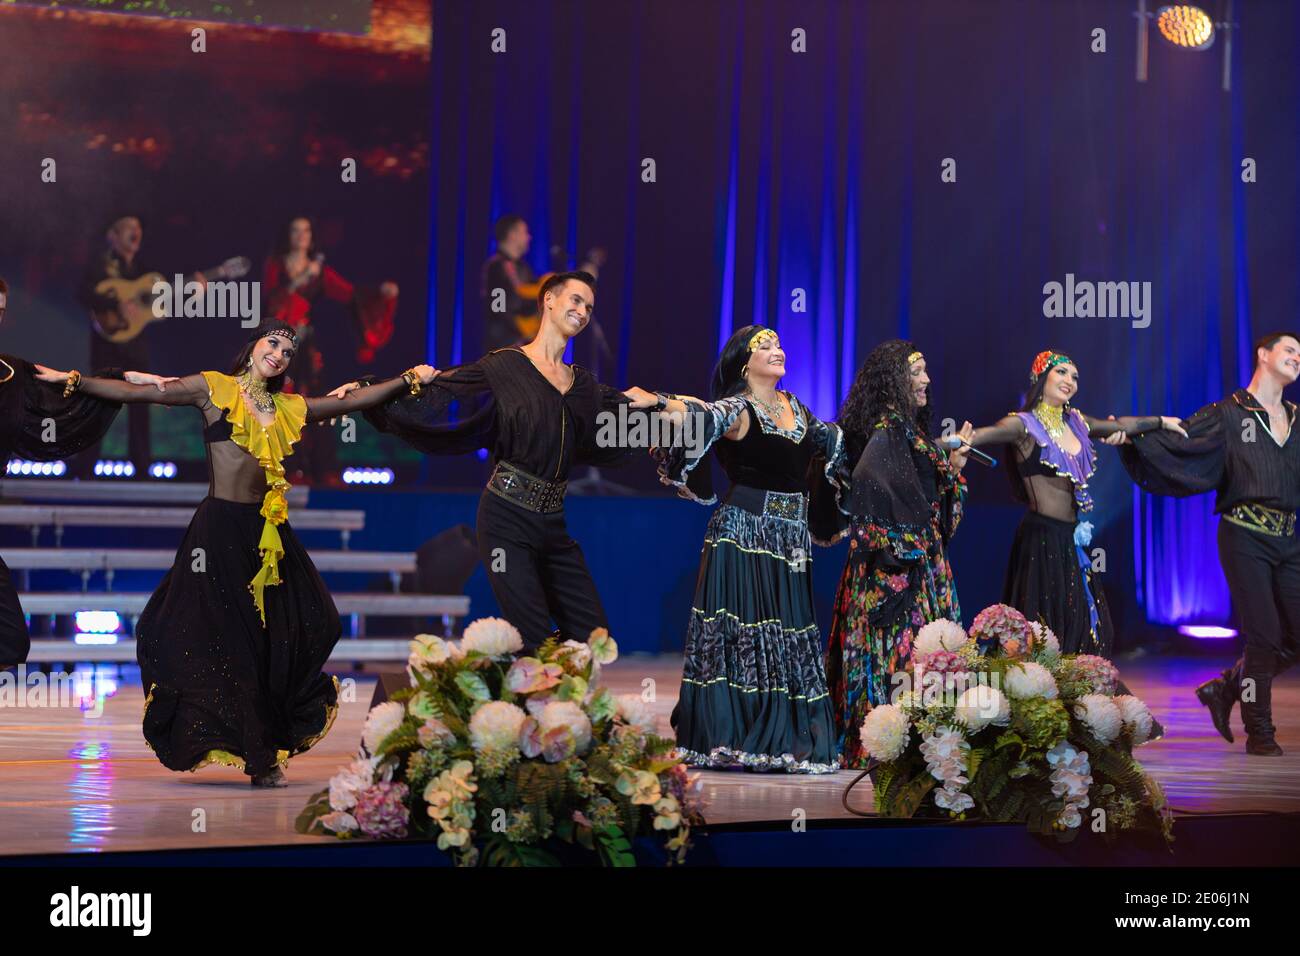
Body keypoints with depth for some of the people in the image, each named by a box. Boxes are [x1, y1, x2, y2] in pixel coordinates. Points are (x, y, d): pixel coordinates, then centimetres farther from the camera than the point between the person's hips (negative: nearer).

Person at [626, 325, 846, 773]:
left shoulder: (795, 406, 15)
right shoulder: (736, 410, -7)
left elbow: (831, 440, 32)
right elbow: (703, 416, -27)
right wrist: (657, 401, -42)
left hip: (791, 543, 7)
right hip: (744, 536, -7)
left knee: (787, 635, 4)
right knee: (740, 635, -8)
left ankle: (780, 740, 7)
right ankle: (729, 741, -6)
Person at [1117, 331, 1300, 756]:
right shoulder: (1227, 414, 1)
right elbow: (1174, 443, -6)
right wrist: (1132, 437, -22)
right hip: (1245, 538, -6)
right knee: (1262, 635, -6)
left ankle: (1225, 689, 21)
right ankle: (1260, 733, 7)